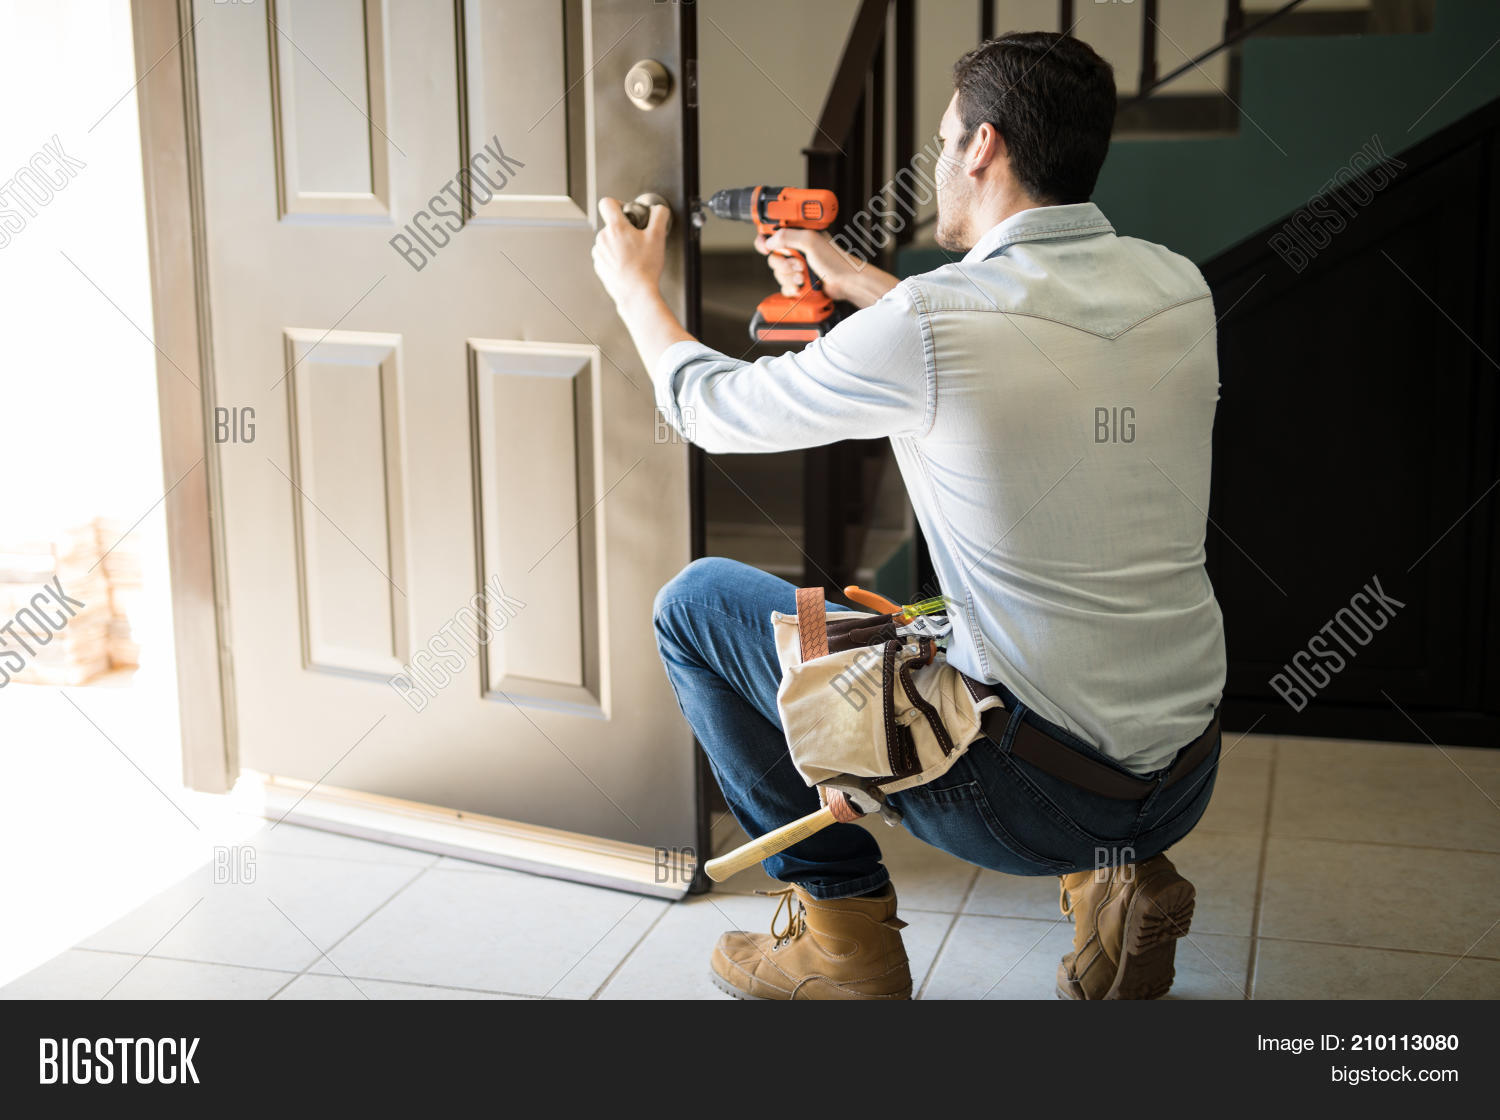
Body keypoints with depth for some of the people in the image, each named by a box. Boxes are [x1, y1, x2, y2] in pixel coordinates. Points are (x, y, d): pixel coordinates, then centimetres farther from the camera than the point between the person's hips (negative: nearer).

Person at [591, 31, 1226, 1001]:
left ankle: (842, 928, 13)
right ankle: (1117, 873, 19)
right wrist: (853, 280, 30)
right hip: (1190, 783, 6)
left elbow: (713, 407, 0)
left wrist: (634, 287, 19)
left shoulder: (921, 328, -18)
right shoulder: (1179, 289, 0)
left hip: (1025, 797, -6)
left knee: (698, 602, 8)